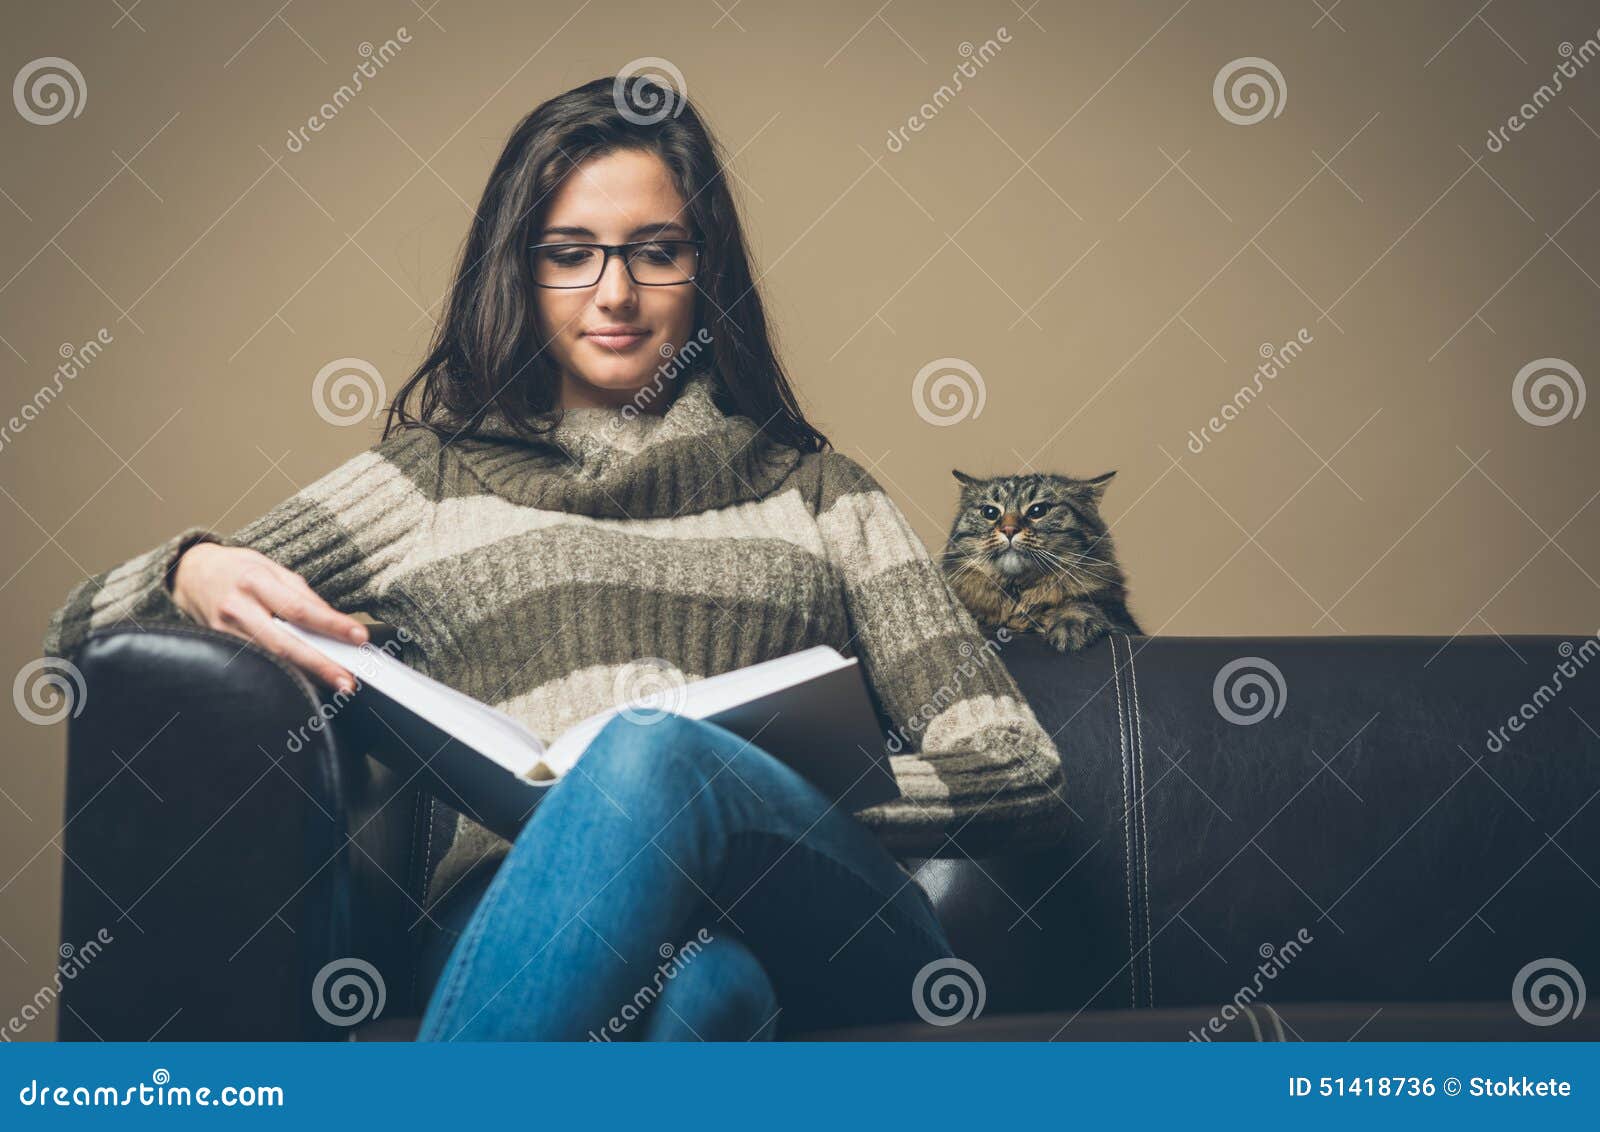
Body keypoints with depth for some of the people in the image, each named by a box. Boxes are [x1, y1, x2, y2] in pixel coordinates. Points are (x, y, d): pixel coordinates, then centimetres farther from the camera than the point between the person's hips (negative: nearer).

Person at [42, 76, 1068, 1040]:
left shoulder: (818, 490, 24)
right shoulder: (428, 479, 24)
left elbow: (1021, 771, 14)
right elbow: (80, 632, 21)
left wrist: (760, 796, -5)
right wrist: (194, 573, -6)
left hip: (829, 947, 1)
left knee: (653, 750, -35)